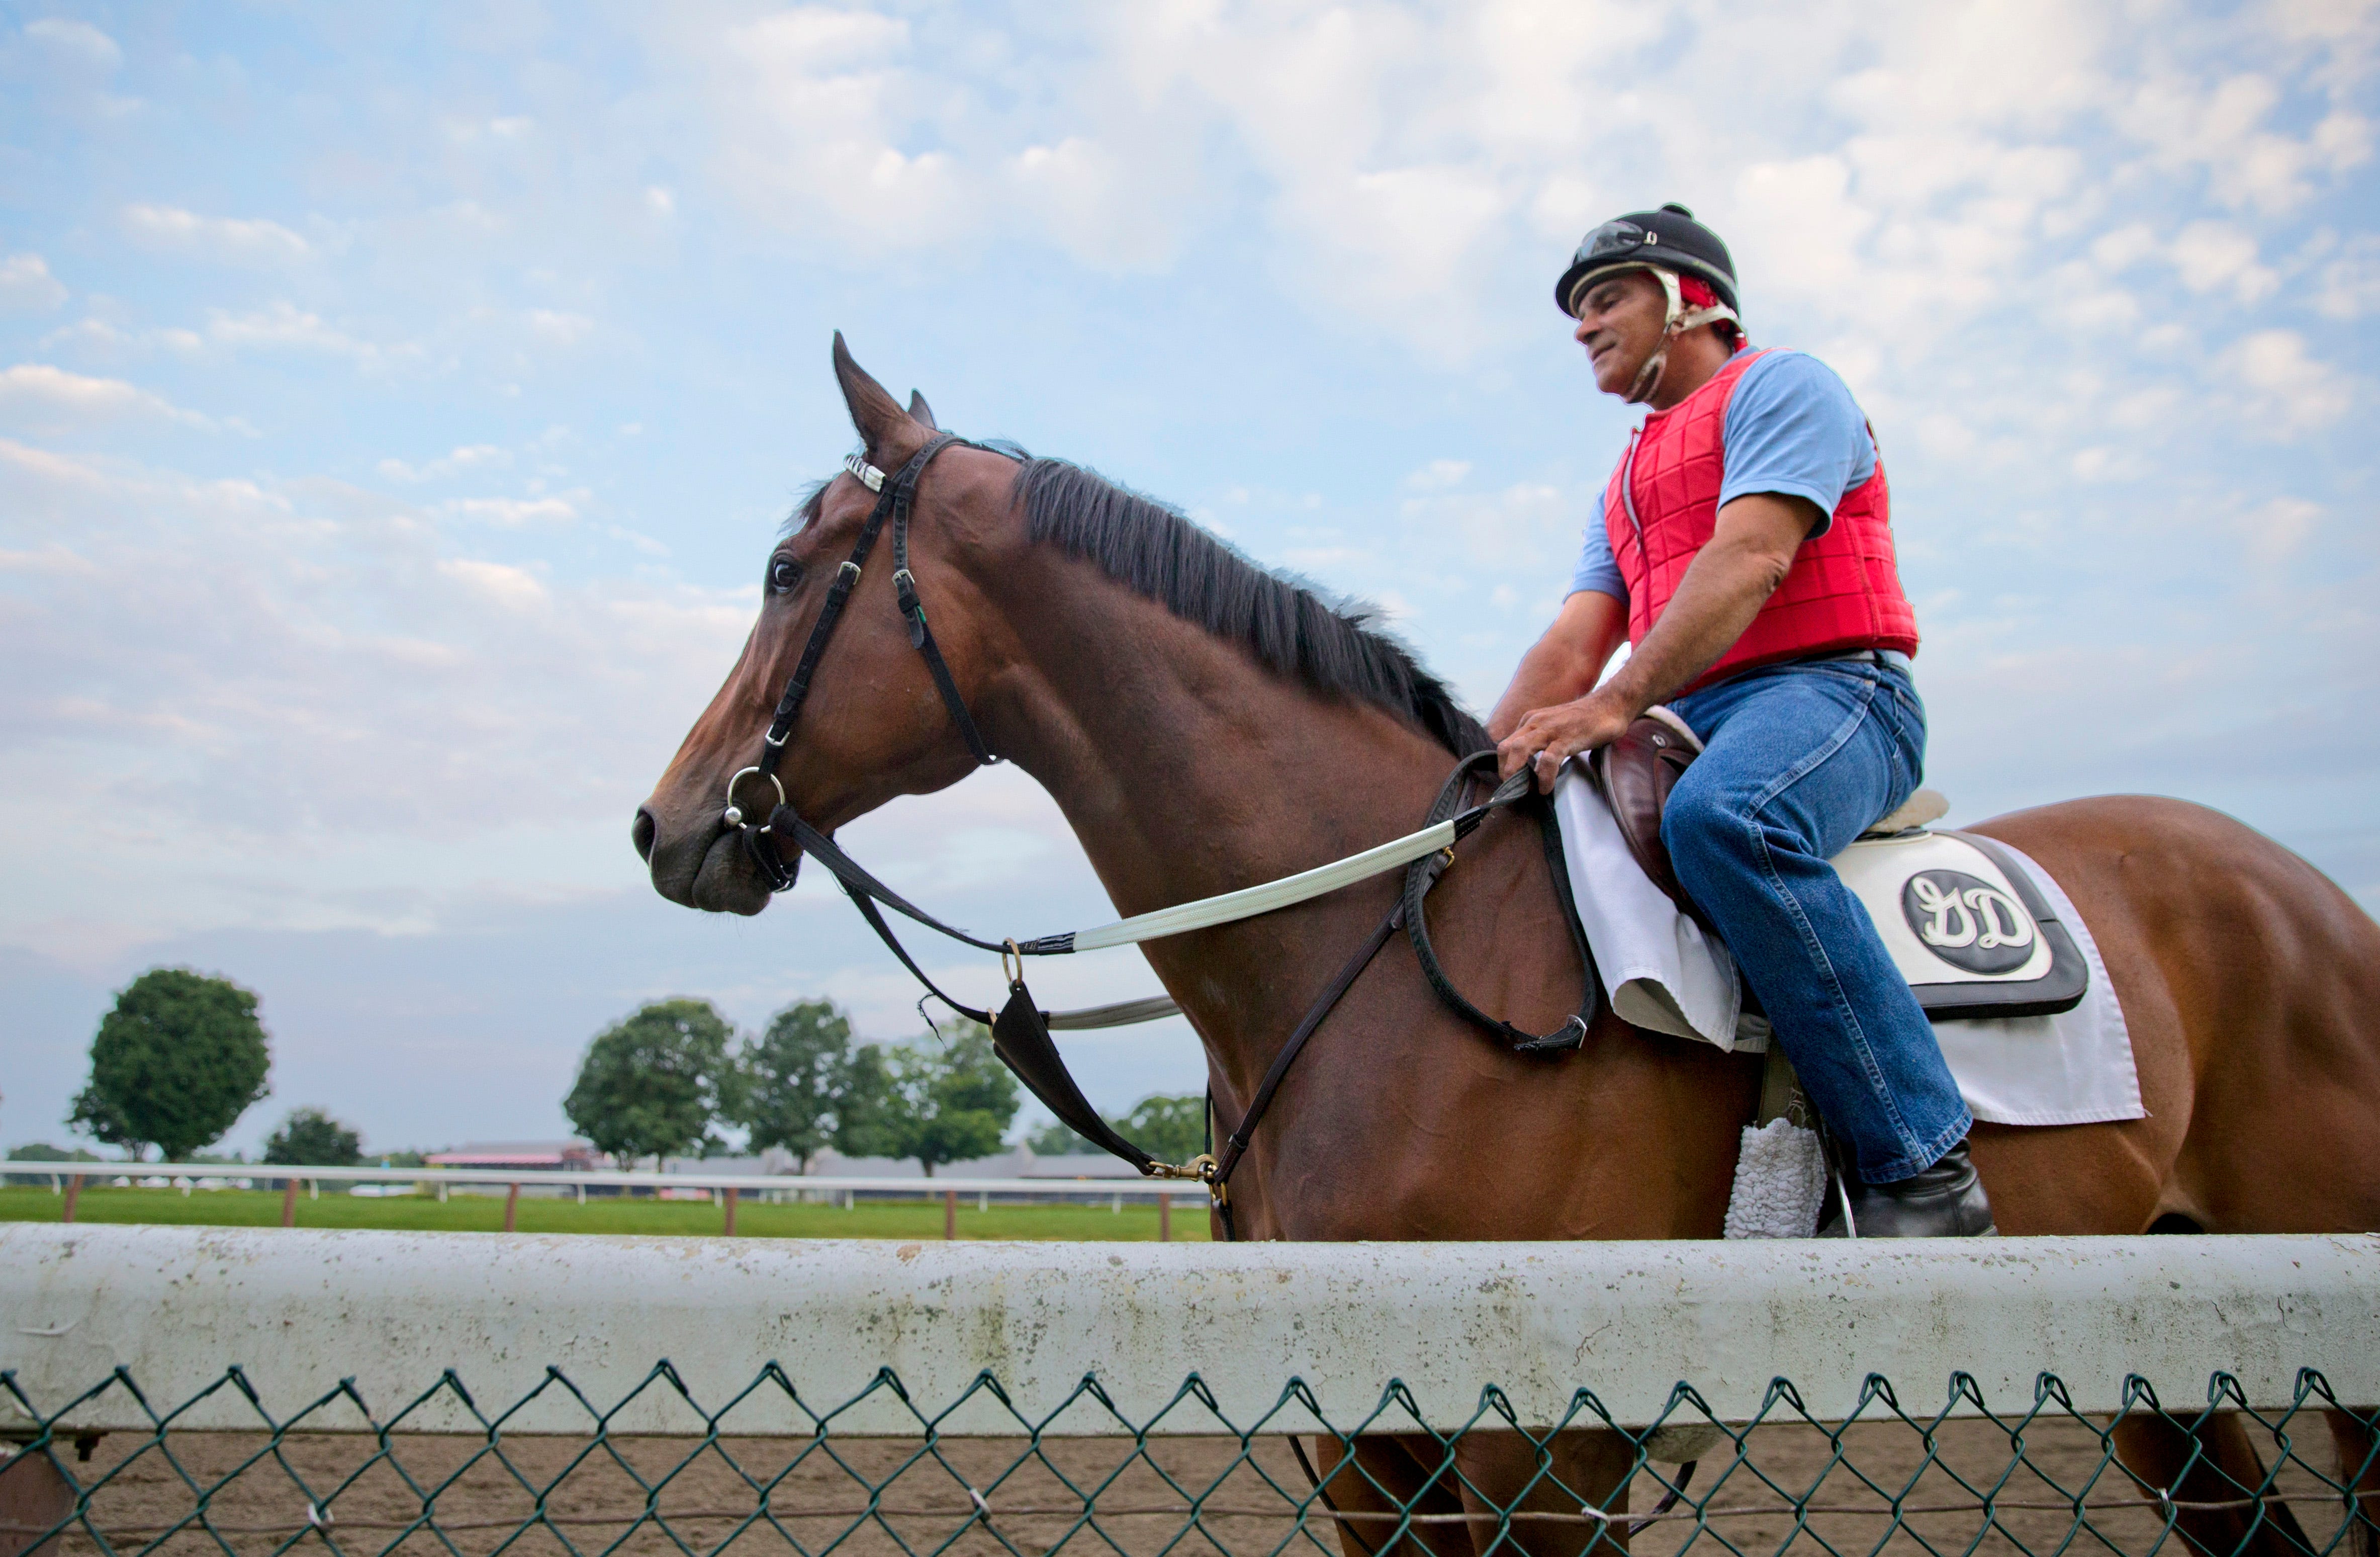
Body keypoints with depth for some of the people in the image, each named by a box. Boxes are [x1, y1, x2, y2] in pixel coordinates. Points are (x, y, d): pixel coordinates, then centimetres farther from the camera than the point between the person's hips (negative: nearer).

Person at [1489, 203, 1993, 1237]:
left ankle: (1921, 1165, -33)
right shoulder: (1630, 480, 29)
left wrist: (1618, 701, -27)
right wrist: (1489, 760, 0)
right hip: (1694, 725, 8)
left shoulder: (1781, 386, 4)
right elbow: (1573, 642, 17)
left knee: (1720, 818, -39)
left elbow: (1749, 557, -15)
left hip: (1831, 693, -8)